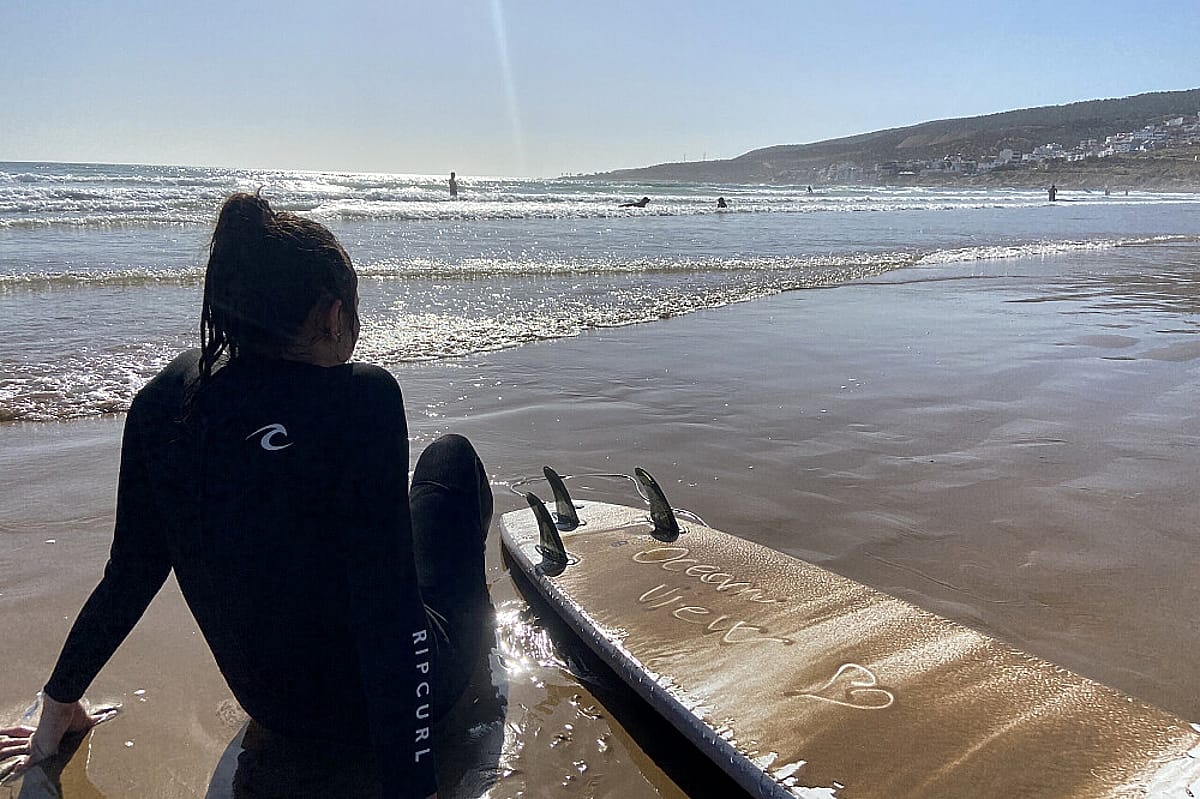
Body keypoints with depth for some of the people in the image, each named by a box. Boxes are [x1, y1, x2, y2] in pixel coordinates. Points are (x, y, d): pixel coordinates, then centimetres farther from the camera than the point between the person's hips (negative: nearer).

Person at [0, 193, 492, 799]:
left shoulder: (164, 402, -10)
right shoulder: (362, 398, -26)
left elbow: (130, 576, -1)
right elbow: (388, 607, -29)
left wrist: (60, 702, 15)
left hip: (271, 703, 5)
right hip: (398, 698, -4)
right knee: (451, 456, 15)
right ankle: (472, 624, 38)